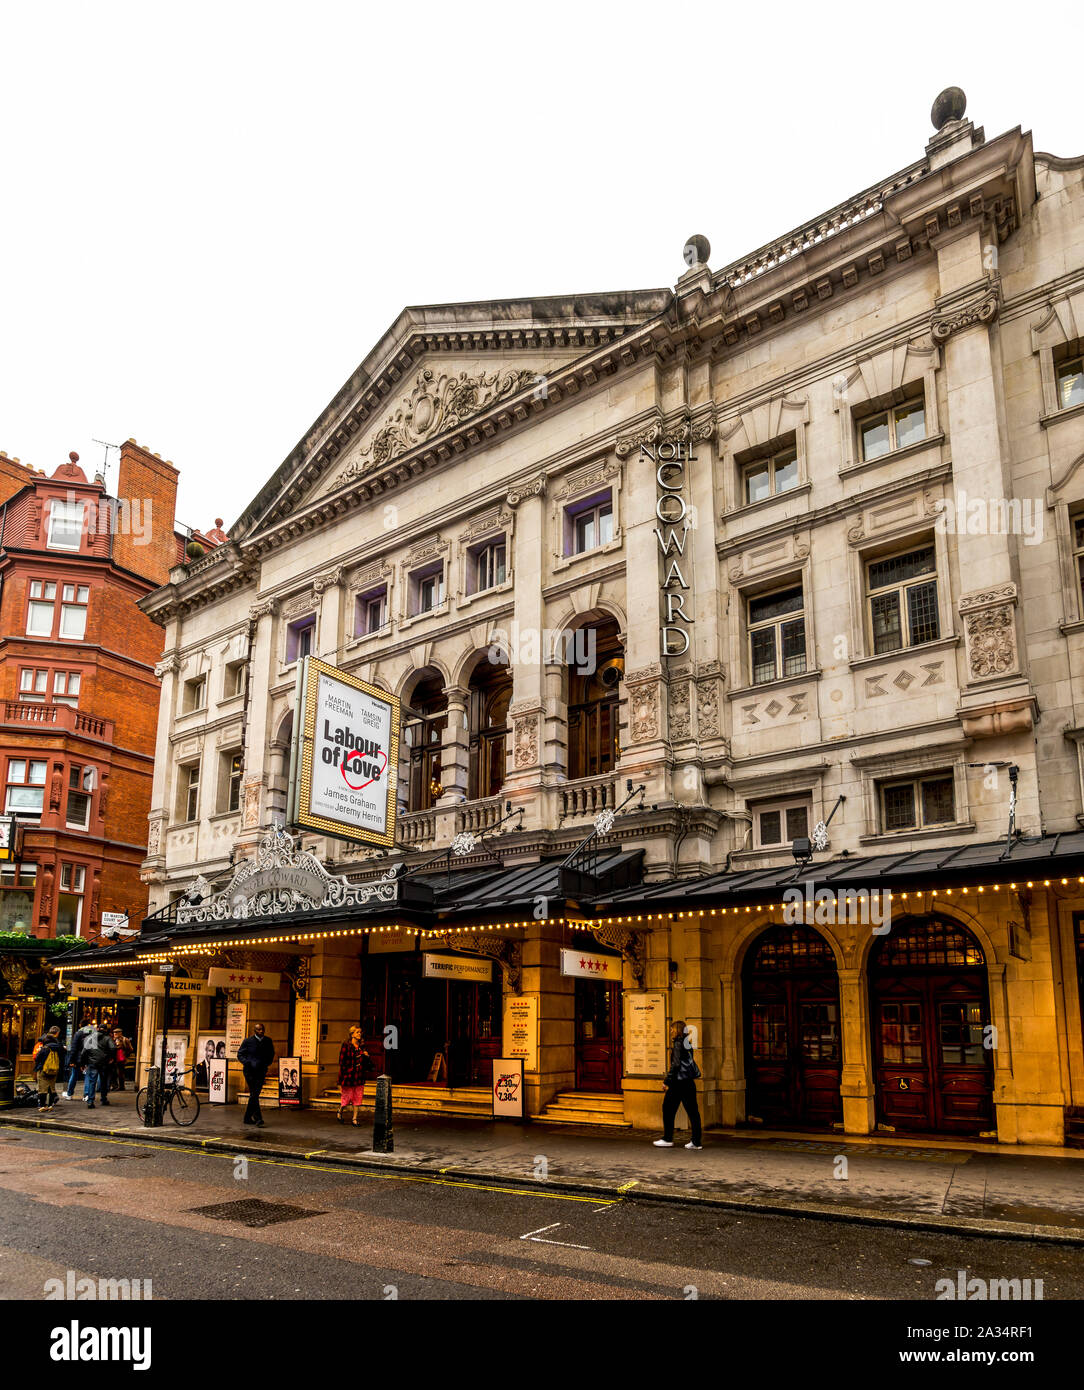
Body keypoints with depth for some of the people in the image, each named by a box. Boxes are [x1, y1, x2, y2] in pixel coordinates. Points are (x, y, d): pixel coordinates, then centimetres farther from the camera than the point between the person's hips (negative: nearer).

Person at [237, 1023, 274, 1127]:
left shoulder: (268, 1041, 8)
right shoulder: (248, 1041, -1)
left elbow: (271, 1054, 22)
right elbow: (240, 1054, 3)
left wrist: (268, 1062, 5)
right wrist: (246, 1062, -14)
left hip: (261, 1071, 4)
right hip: (250, 1071, -4)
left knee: (255, 1094, 6)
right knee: (254, 1094, -12)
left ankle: (247, 1118, 19)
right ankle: (258, 1118, -13)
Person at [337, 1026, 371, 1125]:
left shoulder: (362, 1046, 9)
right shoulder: (346, 1046, -7)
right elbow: (341, 1063, -9)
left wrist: (367, 1056, -4)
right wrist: (340, 1081, -11)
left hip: (359, 1076, 5)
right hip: (348, 1075, -5)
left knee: (357, 1098, 4)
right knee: (347, 1097, 3)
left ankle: (354, 1119, 12)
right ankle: (339, 1113, 29)